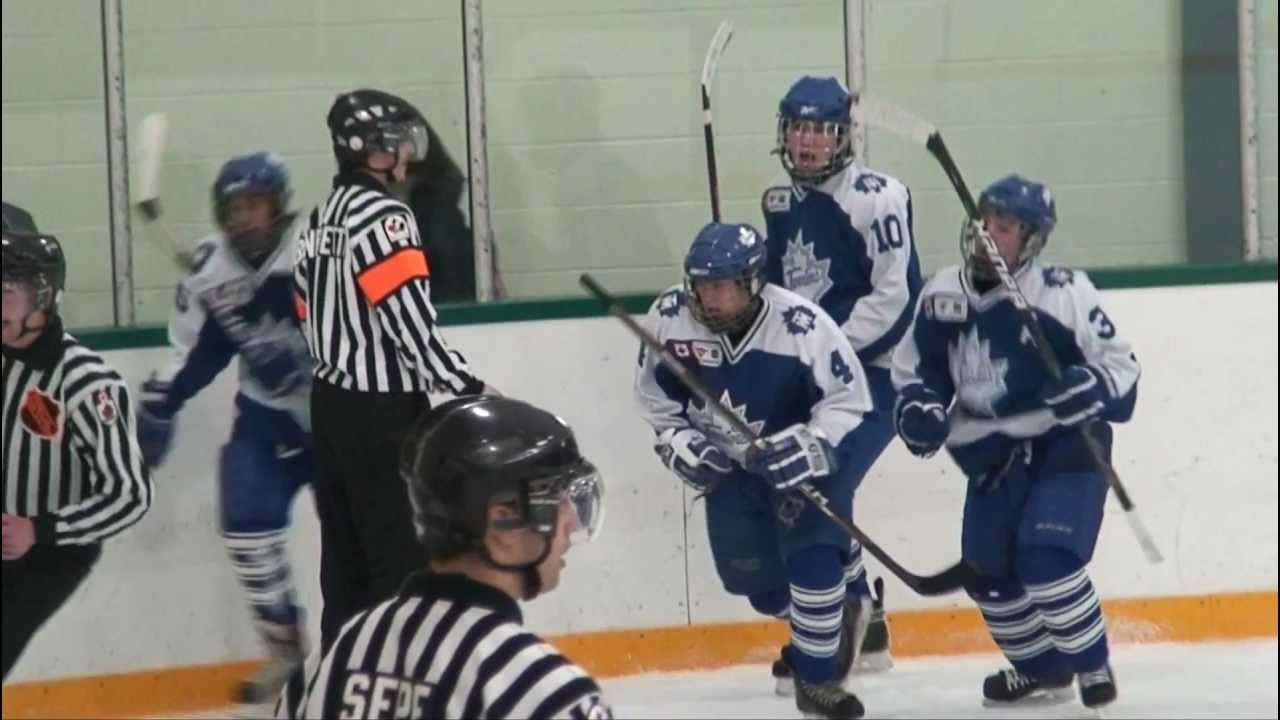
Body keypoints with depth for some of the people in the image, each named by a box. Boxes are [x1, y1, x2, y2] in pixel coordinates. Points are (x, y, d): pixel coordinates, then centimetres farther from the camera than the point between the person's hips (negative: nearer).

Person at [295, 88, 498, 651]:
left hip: (332, 400, 9)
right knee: (403, 552, -7)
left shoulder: (322, 219, 13)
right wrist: (468, 387, -15)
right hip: (383, 412, -9)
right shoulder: (383, 215, -16)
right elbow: (409, 319, -21)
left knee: (347, 552, 12)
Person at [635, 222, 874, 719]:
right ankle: (836, 620, 40)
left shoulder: (801, 324, -30)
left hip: (804, 453, -4)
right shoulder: (670, 317, -21)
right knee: (750, 575, 8)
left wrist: (807, 446, -32)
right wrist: (679, 441, -12)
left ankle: (817, 677, -2)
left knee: (812, 557, -20)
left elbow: (848, 399, -19)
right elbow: (654, 390, -2)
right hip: (730, 460, 4)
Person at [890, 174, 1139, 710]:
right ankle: (1041, 669, 35)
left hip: (1065, 447, -6)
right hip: (992, 454, 6)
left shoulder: (1065, 295, -16)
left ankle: (1093, 666, 0)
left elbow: (1121, 368, -11)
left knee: (1048, 559, -22)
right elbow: (914, 368, 11)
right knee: (989, 574, 10)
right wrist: (917, 409, -8)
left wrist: (1093, 389, -32)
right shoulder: (943, 297, 0)